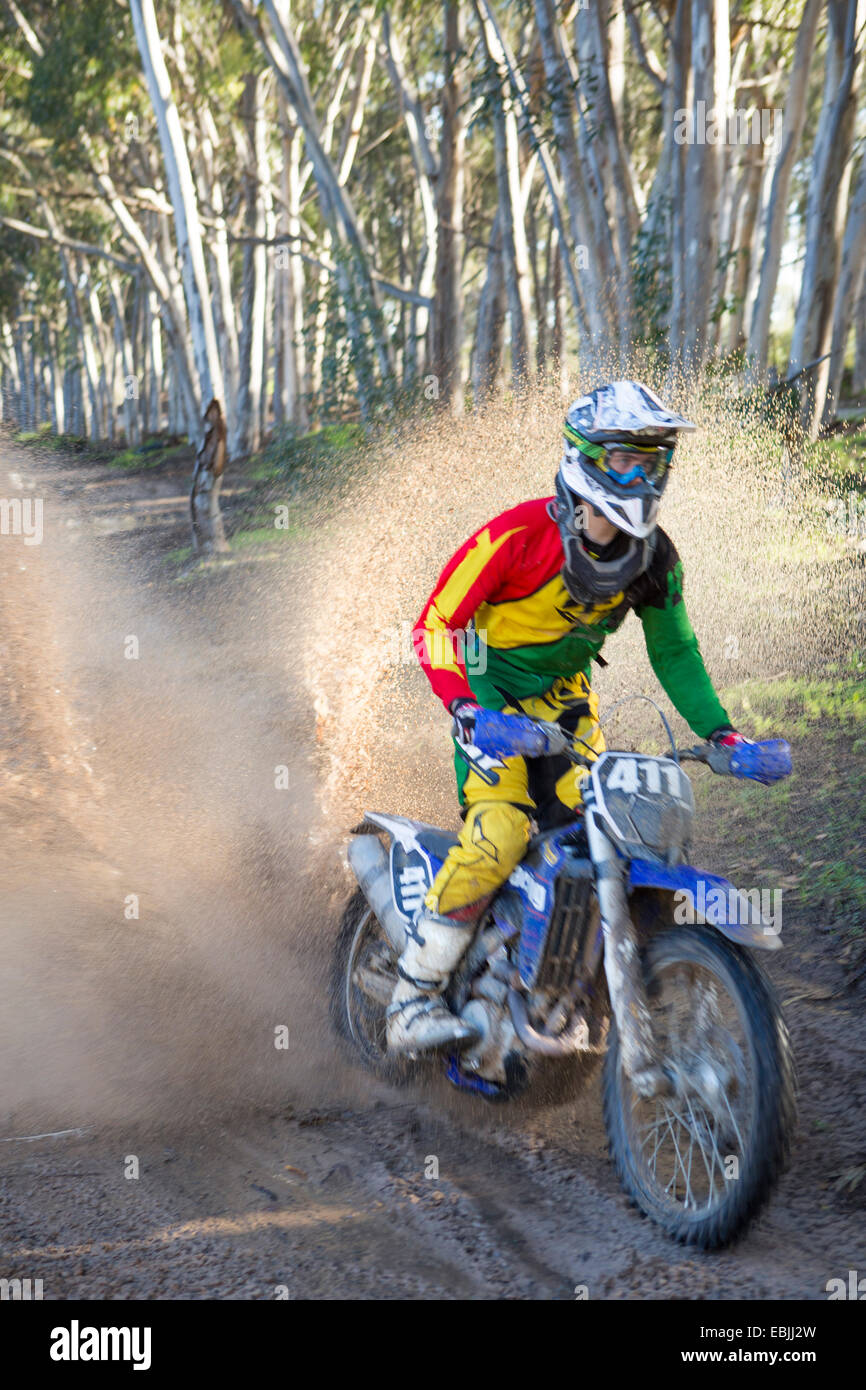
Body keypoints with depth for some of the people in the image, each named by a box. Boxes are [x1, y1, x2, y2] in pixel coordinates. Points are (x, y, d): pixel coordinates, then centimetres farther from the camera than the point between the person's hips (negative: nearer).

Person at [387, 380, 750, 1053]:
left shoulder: (654, 556, -6)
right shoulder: (520, 535, -24)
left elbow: (673, 649, 9)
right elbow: (437, 623, -19)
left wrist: (718, 729, -2)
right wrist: (464, 708, -33)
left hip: (567, 696, 6)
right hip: (491, 691, -5)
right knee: (500, 833, -26)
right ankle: (413, 1000, -18)